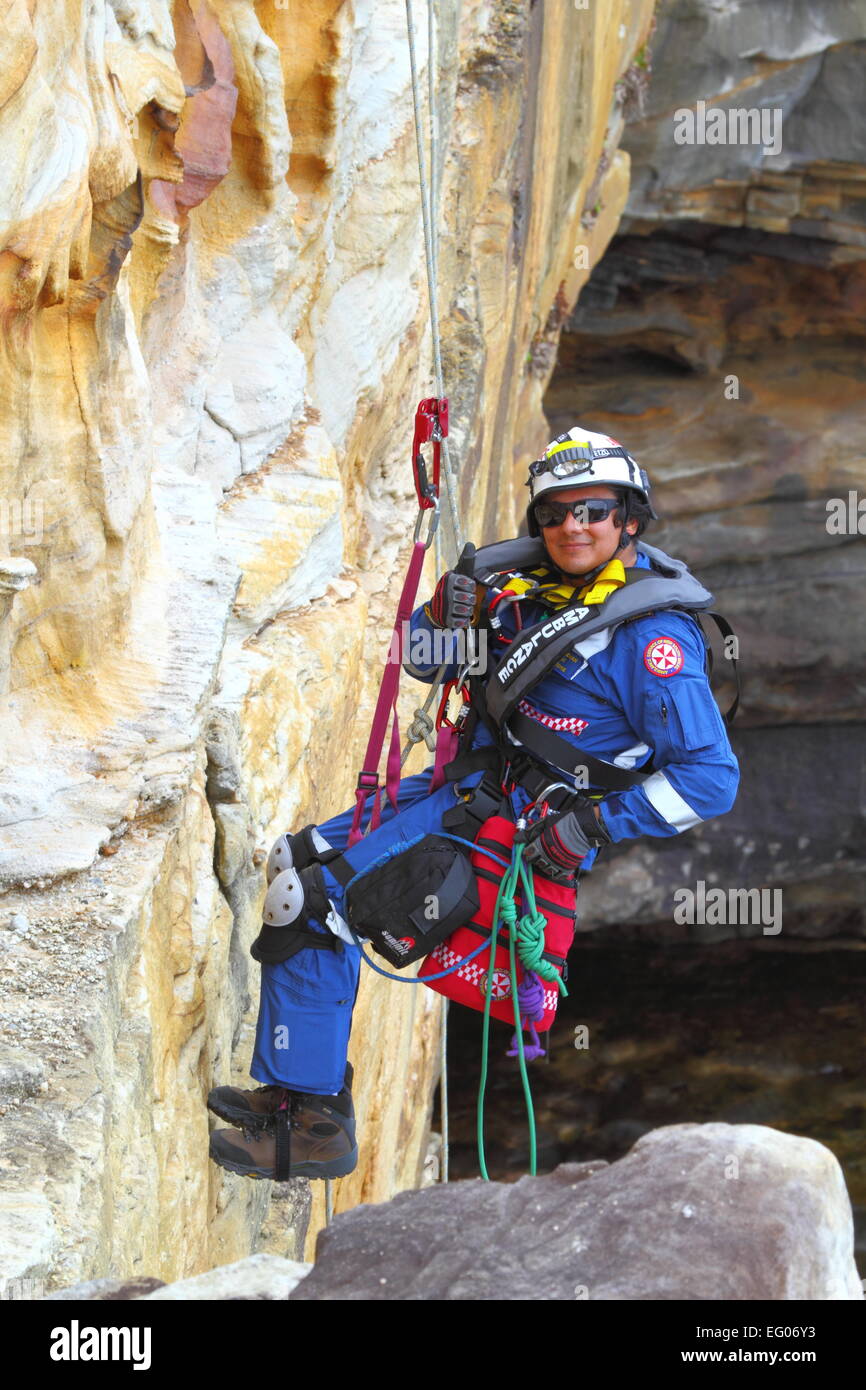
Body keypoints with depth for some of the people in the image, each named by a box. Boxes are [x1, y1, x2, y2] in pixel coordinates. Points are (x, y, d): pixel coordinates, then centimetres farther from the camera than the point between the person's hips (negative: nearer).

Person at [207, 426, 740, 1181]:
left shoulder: (652, 637, -17)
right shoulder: (531, 585, 6)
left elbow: (711, 777, -20)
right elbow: (424, 662, 14)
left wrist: (592, 828, -22)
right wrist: (446, 614, -9)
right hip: (467, 790, 9)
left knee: (312, 900, -15)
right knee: (298, 864, 12)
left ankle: (317, 1125, -8)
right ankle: (290, 1085, 17)